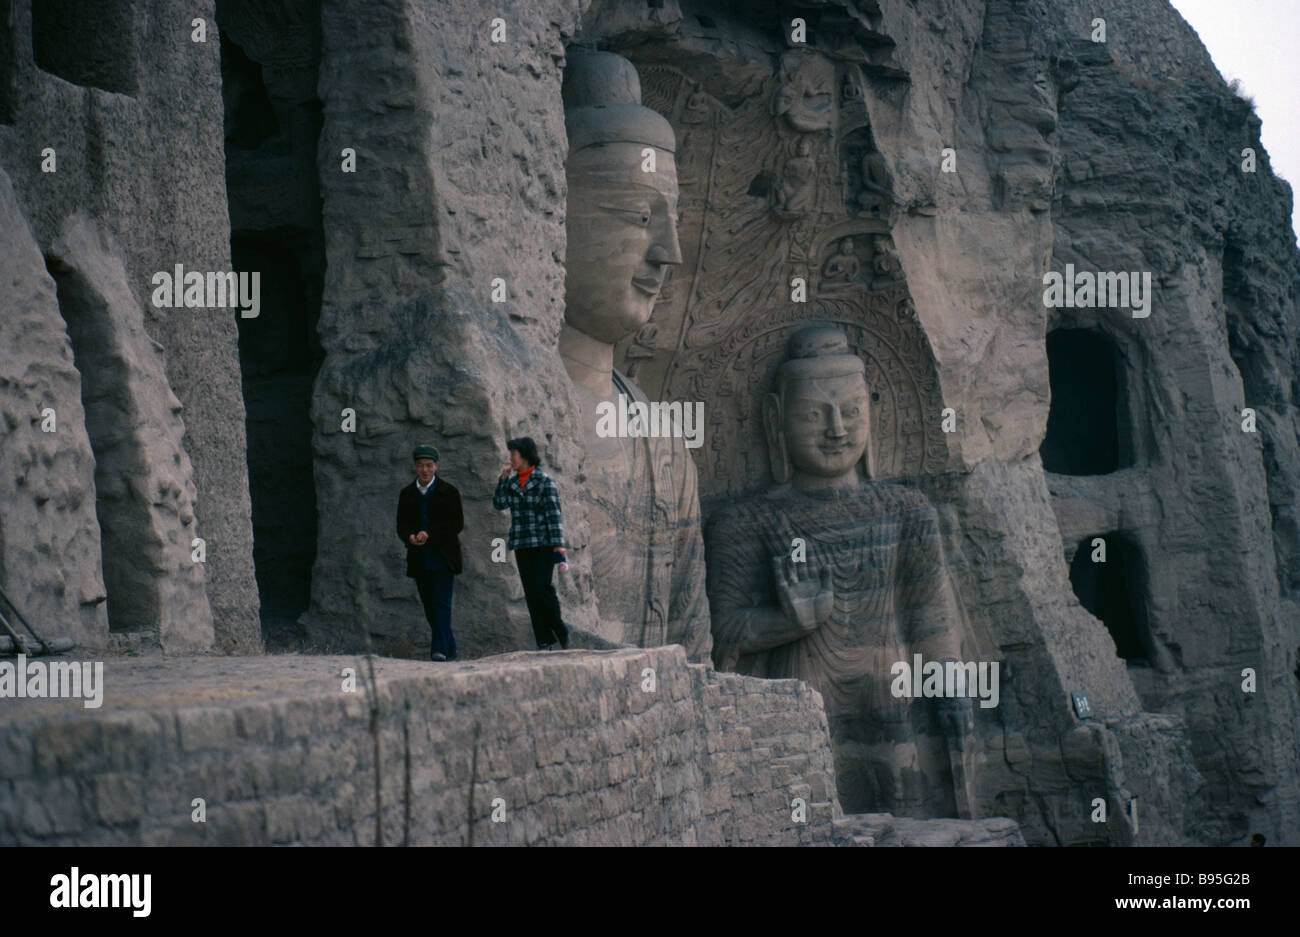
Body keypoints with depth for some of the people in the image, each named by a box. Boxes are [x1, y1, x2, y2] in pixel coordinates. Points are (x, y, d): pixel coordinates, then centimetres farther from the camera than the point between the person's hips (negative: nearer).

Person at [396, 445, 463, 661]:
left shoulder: (449, 491, 0)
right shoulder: (407, 494, 11)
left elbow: (457, 524, -5)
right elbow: (401, 525, 9)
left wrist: (429, 534, -16)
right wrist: (410, 537, -15)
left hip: (443, 559, -4)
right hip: (420, 560, 4)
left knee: (441, 604, -13)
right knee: (430, 608, 7)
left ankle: (440, 649, -18)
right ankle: (450, 649, 18)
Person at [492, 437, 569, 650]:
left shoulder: (545, 481, -4)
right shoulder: (513, 484, 12)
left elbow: (554, 513, -8)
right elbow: (499, 504, 4)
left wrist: (558, 544, -14)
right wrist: (503, 478, -4)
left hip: (543, 544, -5)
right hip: (523, 546, 5)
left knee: (542, 588, -15)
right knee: (531, 593, 1)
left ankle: (559, 627, 7)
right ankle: (544, 641, 4)